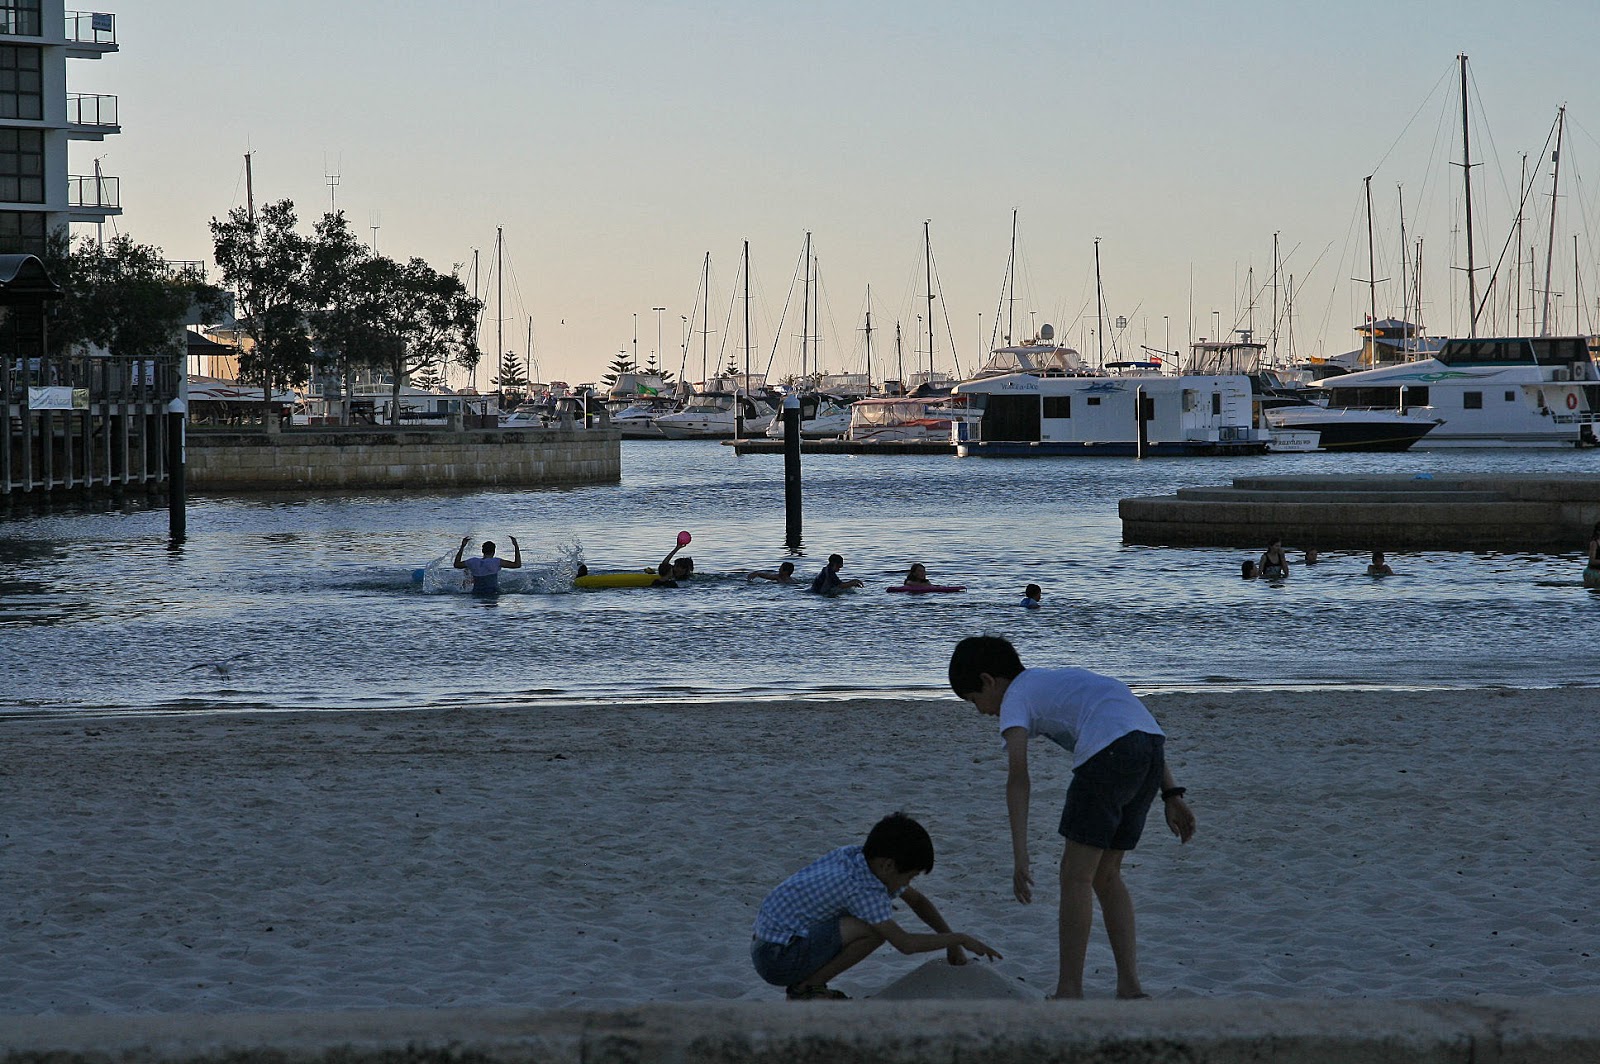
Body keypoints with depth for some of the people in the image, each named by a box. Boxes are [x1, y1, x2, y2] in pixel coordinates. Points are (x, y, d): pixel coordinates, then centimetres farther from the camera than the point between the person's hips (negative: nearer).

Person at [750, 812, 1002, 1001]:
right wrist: (960, 939, -10)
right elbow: (905, 943, -19)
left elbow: (917, 900, 20)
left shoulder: (859, 857, 7)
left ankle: (806, 985, 11)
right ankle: (806, 988, -8)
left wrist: (951, 941, 14)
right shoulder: (861, 887, -21)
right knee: (876, 929, -20)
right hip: (776, 958, -10)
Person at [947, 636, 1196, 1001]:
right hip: (1151, 743, 8)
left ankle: (1069, 992, 2)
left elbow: (1018, 778, -5)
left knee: (1076, 875, 2)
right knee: (1105, 874, 17)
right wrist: (1171, 795, 21)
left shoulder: (1016, 698, 11)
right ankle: (1130, 988, 15)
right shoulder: (1061, 680, 34)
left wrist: (1020, 857, -10)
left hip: (1110, 751, -8)